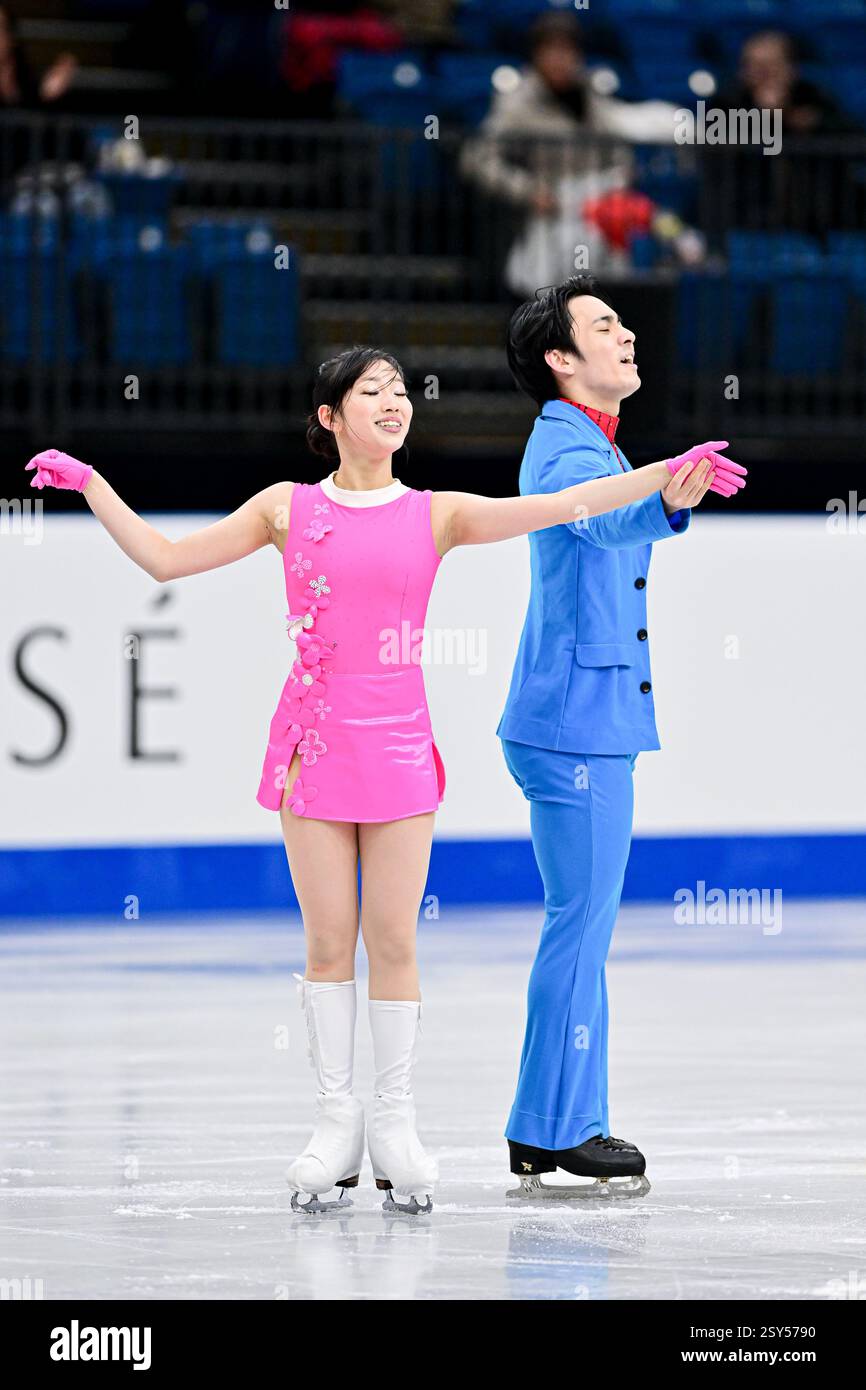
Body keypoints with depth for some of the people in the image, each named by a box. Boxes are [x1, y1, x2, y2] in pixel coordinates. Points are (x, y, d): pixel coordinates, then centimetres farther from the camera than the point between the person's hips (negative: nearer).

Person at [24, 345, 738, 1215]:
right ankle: (335, 1124, 9)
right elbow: (165, 558, 9)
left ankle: (395, 1126, 9)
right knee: (328, 941, 1)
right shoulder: (288, 509, 6)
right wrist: (91, 485, 5)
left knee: (393, 941, 0)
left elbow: (559, 506, -2)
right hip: (316, 742, 0)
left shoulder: (433, 515, 5)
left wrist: (661, 480, -12)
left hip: (398, 744, 0)